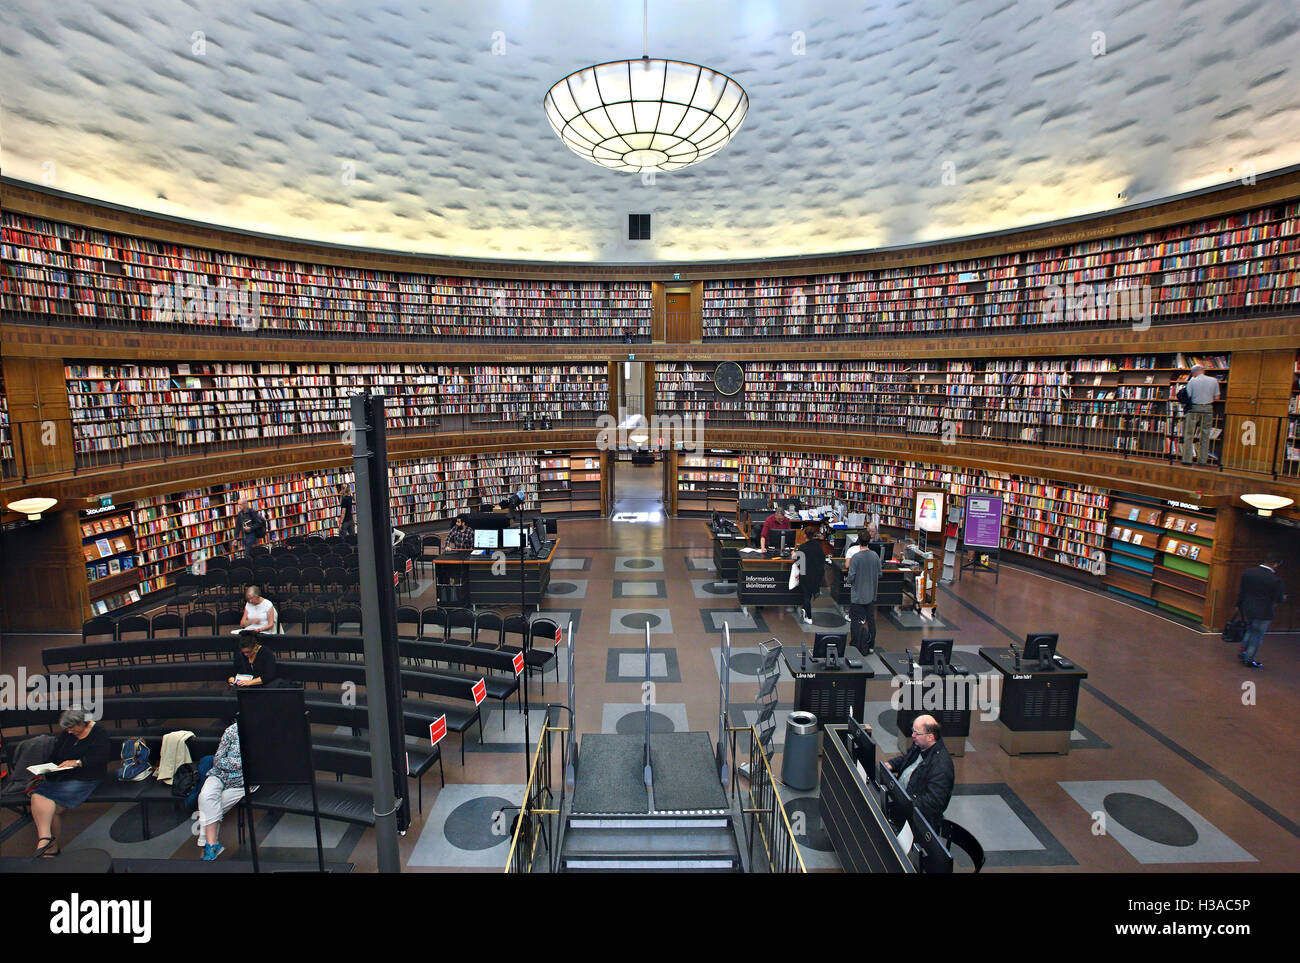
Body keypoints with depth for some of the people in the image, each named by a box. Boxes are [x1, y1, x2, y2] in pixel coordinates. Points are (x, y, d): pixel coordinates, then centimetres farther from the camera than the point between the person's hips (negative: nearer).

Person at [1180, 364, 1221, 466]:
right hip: (1208, 409, 3)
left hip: (1194, 409, -3)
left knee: (1189, 434, 2)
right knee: (1205, 436, 8)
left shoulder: (1192, 381, -6)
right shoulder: (1214, 381, 2)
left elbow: (1187, 396, -8)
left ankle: (1187, 459, -3)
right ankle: (1203, 460, 9)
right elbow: (1216, 397, 4)